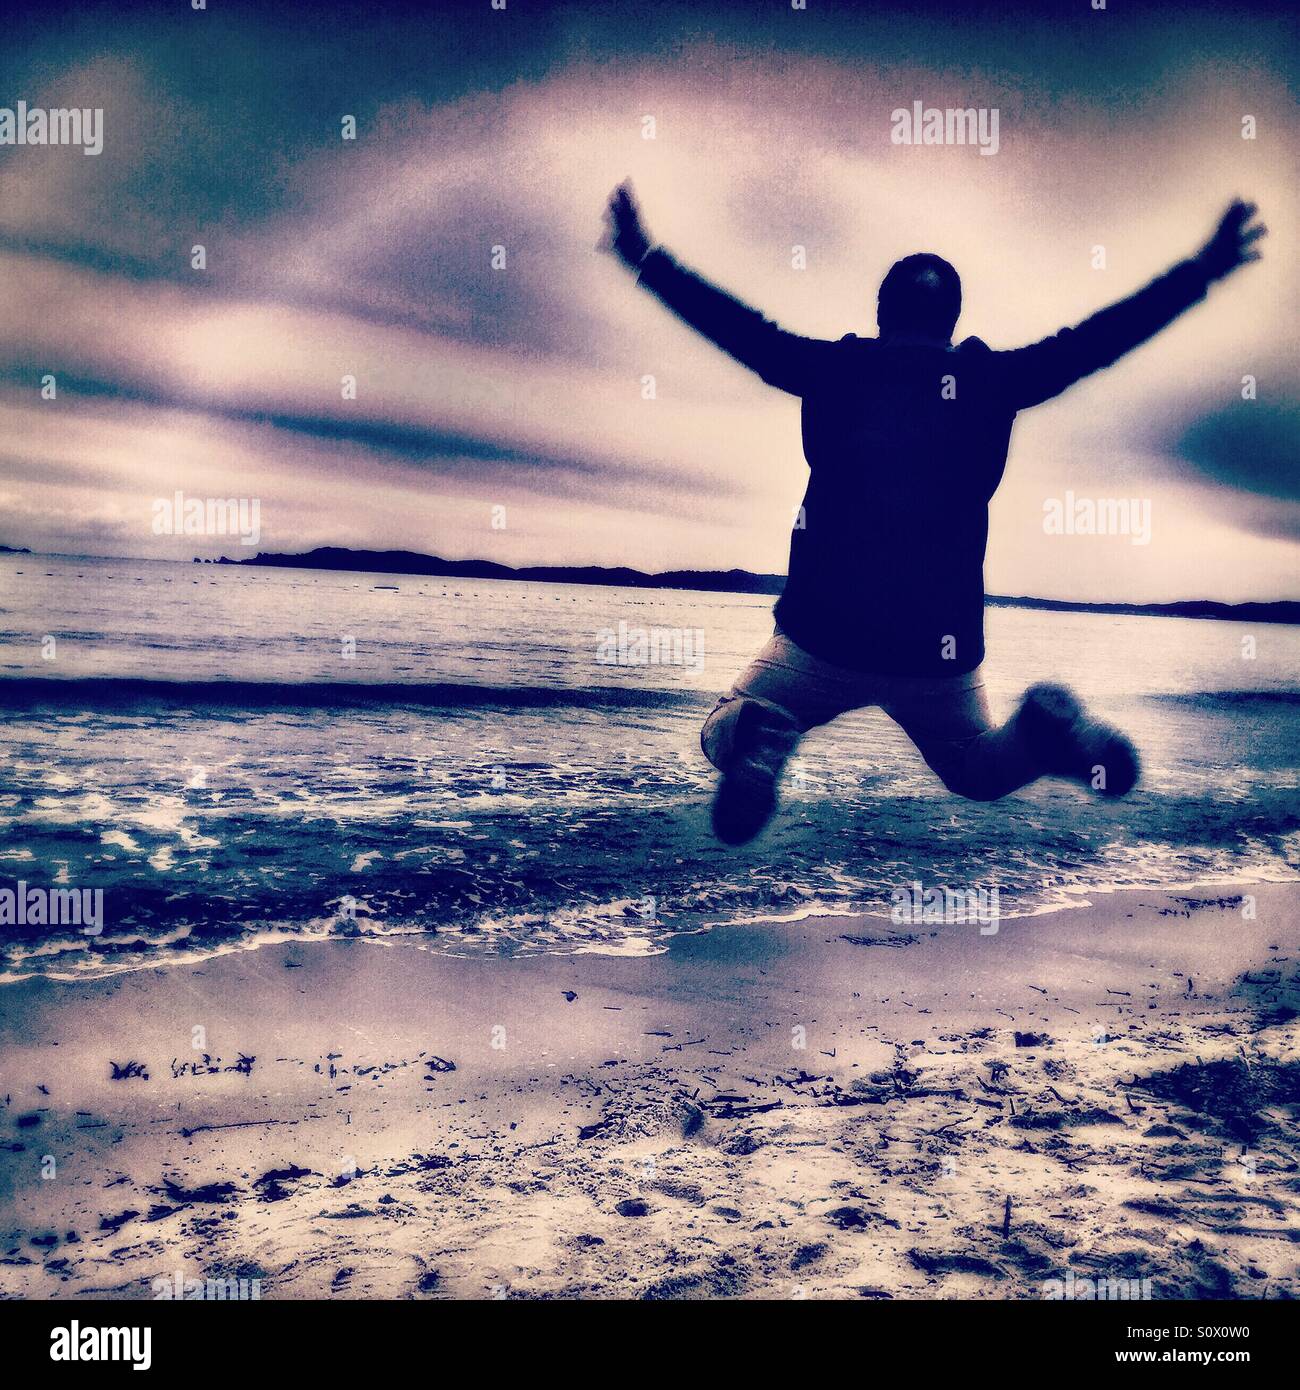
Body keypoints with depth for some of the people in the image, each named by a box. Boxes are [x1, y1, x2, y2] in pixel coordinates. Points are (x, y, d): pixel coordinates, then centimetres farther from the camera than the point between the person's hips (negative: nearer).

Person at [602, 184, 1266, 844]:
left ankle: (755, 733, -23)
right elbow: (1095, 340, 11)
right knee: (977, 769, 28)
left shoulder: (836, 368, 4)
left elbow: (735, 324, 11)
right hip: (942, 650, 2)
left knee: (723, 729, 17)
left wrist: (647, 260, 24)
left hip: (824, 635, -2)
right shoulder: (990, 379, 6)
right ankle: (1044, 732, -10)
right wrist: (1201, 271, 23)